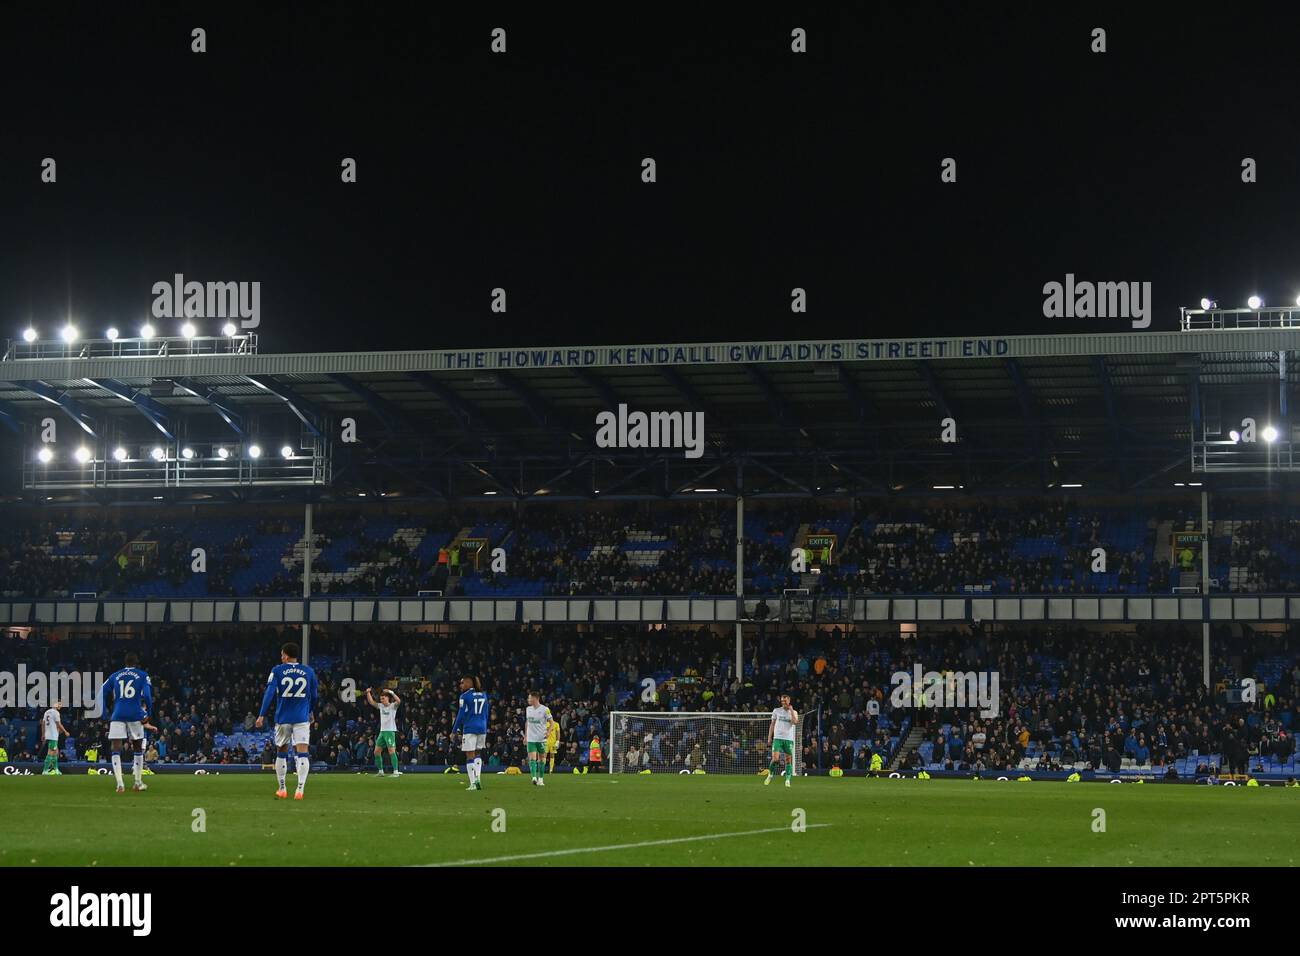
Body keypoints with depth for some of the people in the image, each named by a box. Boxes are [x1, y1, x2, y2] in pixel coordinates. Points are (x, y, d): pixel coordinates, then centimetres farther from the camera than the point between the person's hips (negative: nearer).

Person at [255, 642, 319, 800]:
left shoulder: (277, 671, -1)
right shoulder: (308, 671, 6)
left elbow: (269, 693, -9)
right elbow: (313, 696, 15)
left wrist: (261, 715, -9)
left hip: (283, 718, 0)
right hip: (302, 718, 0)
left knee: (282, 753, 15)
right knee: (302, 753, -7)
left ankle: (282, 789, 20)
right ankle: (300, 789, -21)